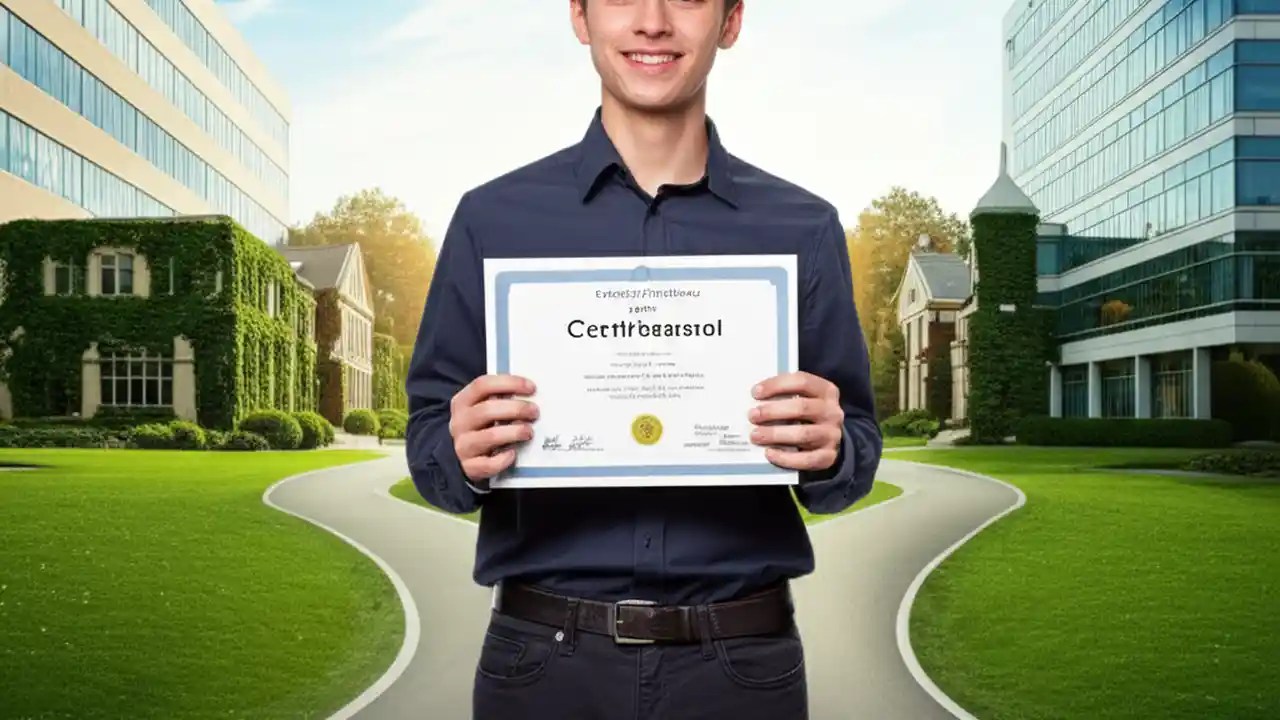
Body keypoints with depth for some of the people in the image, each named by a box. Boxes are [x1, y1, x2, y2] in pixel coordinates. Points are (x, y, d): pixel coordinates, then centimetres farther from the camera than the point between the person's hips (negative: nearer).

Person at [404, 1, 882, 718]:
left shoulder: (804, 228, 2)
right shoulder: (492, 218, 1)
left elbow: (855, 456, 5)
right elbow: (429, 446, 3)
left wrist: (826, 451, -16)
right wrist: (467, 457, -18)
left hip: (743, 663, 1)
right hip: (543, 661, 0)